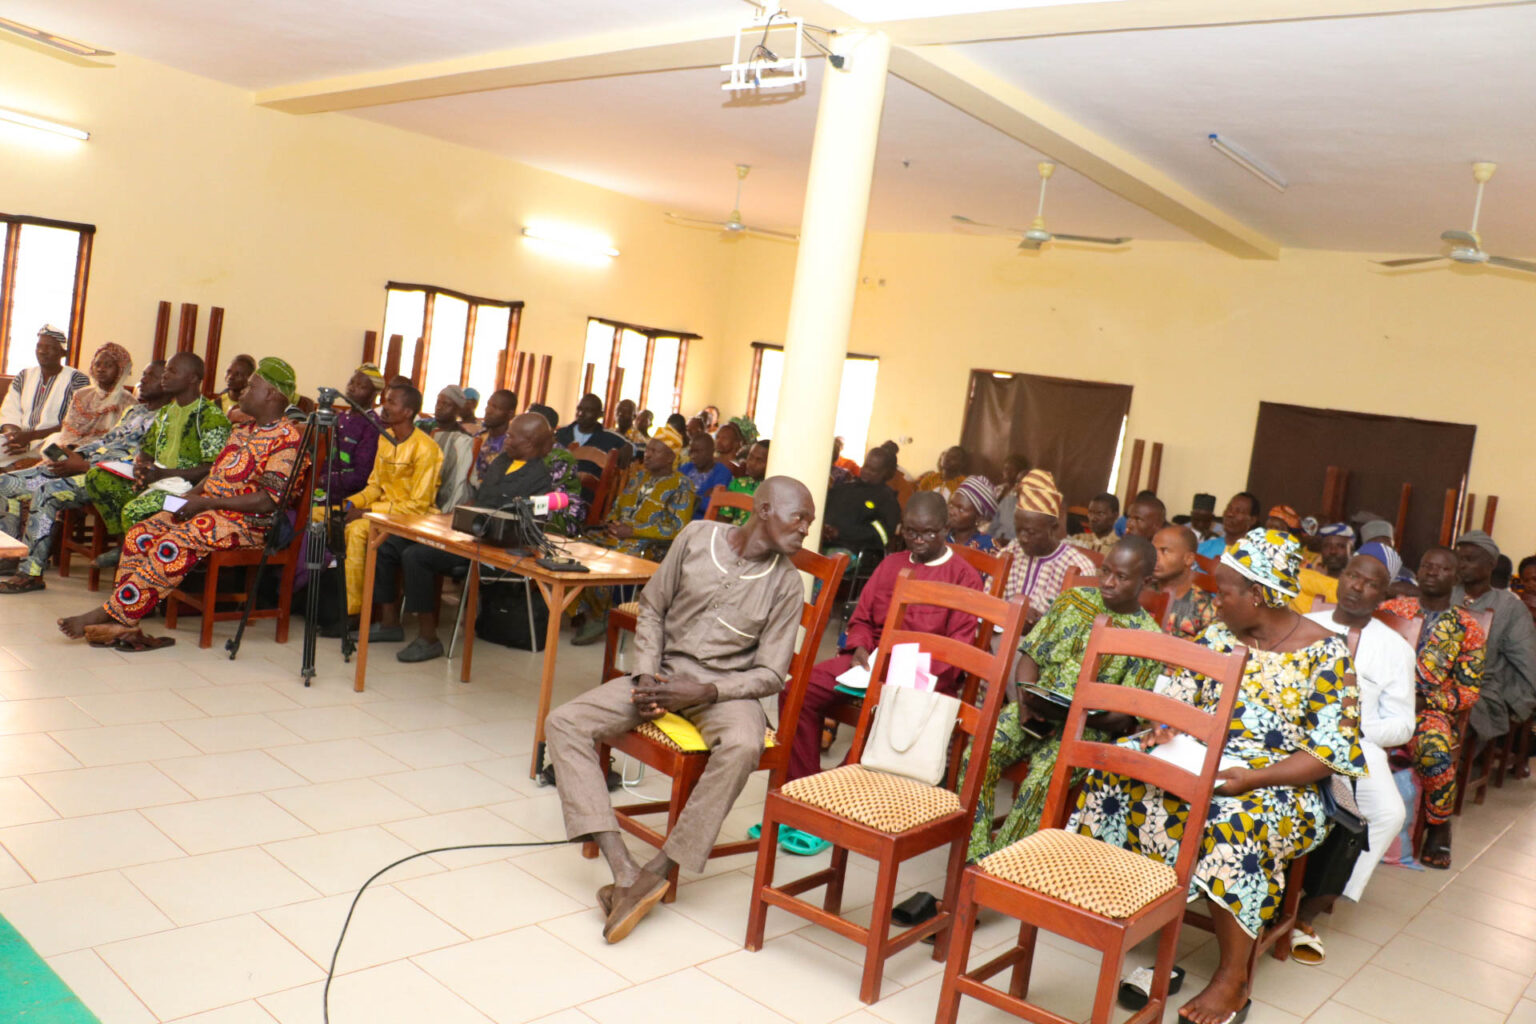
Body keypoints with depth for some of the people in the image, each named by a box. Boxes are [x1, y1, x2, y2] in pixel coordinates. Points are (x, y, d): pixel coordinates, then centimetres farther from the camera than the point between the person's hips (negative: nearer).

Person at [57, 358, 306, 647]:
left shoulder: (288, 437, -10)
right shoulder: (243, 430, 21)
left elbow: (268, 501, -18)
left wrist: (206, 502, -18)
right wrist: (190, 496, 1)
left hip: (246, 521, -9)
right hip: (208, 507, 9)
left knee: (175, 543, -29)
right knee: (140, 535, -10)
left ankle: (109, 614, -23)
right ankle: (122, 623, -16)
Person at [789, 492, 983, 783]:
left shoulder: (964, 575, 3)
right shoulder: (890, 565, 21)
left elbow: (958, 646, -4)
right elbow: (861, 618, 22)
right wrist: (859, 648, -1)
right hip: (871, 659, 6)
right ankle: (803, 783, -8)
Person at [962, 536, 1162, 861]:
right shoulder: (1073, 600, 10)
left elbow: (1126, 717, -6)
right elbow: (1031, 655, 11)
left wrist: (1070, 714, -22)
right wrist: (1026, 703, -8)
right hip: (1035, 709, 4)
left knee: (1042, 780, -33)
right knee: (977, 754, -23)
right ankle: (973, 860, -19)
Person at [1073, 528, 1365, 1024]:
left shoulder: (1324, 653, -10)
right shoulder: (1218, 636, 6)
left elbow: (1335, 751, -14)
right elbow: (1177, 697, 11)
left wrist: (1254, 777, -25)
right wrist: (1165, 725, -13)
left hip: (1280, 784, -5)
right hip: (1200, 759, 6)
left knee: (1235, 816, -36)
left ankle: (1234, 978, -20)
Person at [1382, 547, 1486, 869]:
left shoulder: (1467, 628, 11)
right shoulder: (1392, 608, 14)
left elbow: (1469, 689, 7)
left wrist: (1427, 701, -9)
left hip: (1432, 709, -1)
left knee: (1436, 751, -34)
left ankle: (1439, 825, -6)